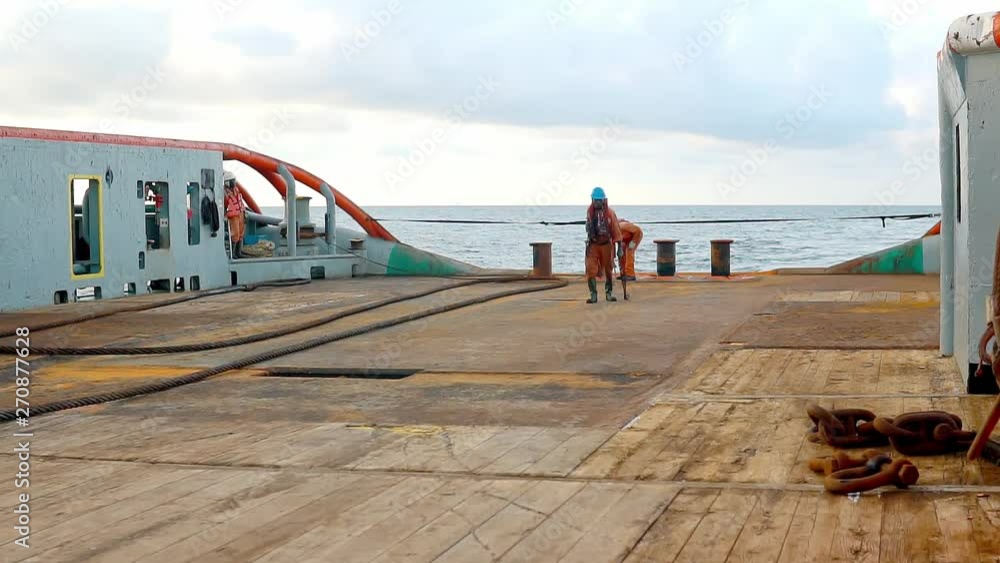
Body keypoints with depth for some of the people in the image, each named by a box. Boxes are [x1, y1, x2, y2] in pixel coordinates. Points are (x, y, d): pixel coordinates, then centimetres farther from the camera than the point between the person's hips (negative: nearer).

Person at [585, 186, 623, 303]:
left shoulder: (610, 212, -11)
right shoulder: (590, 211, -2)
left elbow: (616, 231, -9)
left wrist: (620, 248, -10)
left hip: (606, 244, -1)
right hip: (593, 244, 1)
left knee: (608, 270, 11)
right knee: (591, 270, -11)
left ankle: (609, 293, 25)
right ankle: (593, 295, -6)